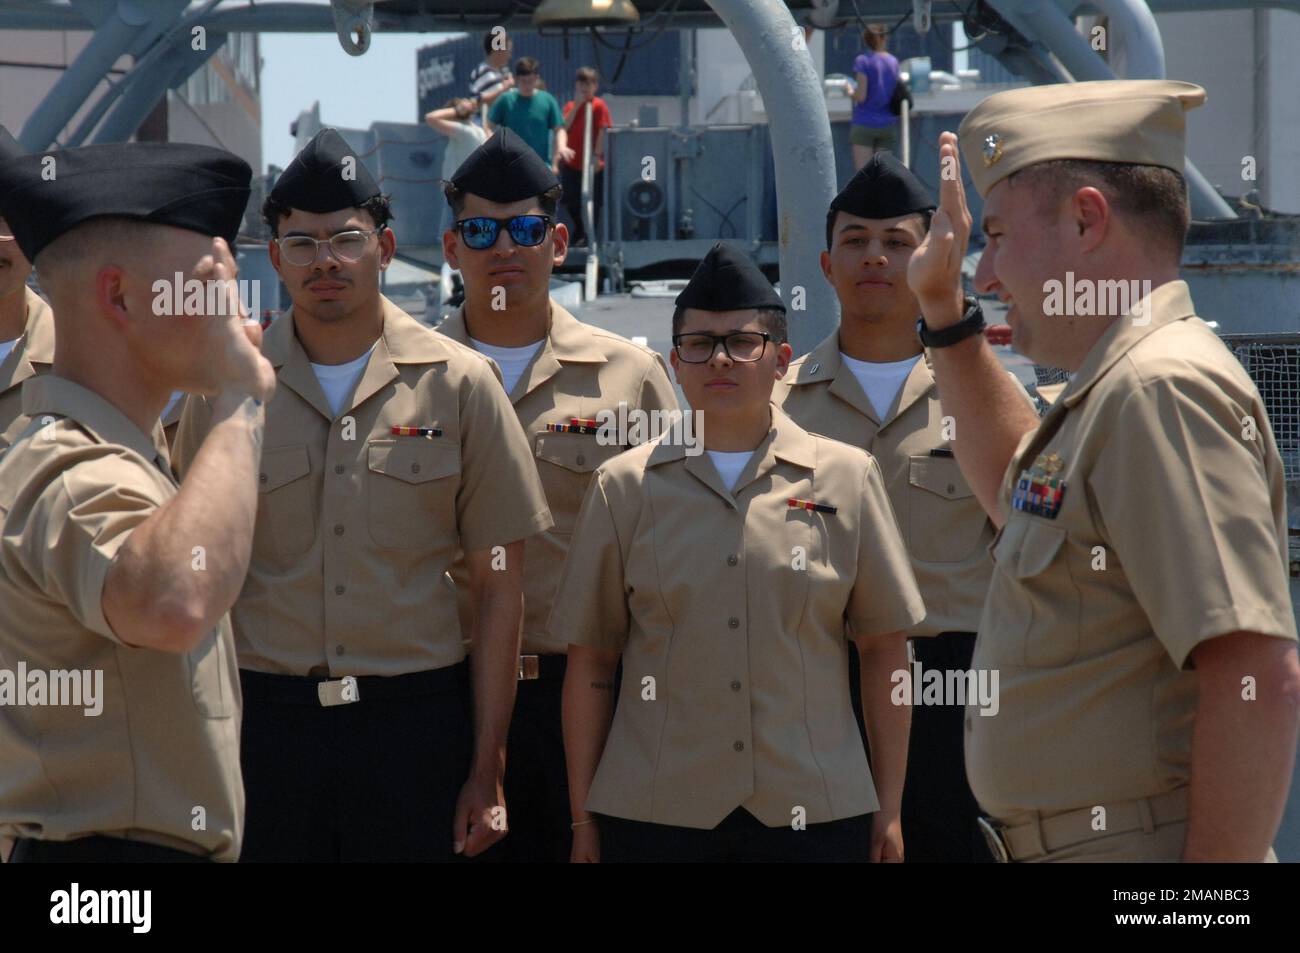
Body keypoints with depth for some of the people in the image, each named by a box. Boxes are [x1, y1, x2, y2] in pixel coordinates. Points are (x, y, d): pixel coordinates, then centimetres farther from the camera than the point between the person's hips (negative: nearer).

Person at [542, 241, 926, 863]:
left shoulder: (846, 476, 6)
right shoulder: (625, 487, 6)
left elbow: (885, 649, 7)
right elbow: (589, 662, 7)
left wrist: (888, 810, 5)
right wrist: (583, 818, 4)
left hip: (814, 813, 0)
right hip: (654, 815, 0)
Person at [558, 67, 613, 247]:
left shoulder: (599, 105, -5)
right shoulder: (570, 106, 9)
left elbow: (603, 131, -11)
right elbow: (564, 128, -5)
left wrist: (597, 155, -19)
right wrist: (576, 105, -10)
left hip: (592, 164, -5)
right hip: (571, 163, 5)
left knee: (591, 202, 1)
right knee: (570, 200, 9)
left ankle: (588, 235, 12)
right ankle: (579, 228, 33)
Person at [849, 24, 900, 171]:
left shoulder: (863, 61, -8)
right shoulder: (893, 61, 7)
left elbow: (861, 96, -13)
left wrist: (851, 92, 7)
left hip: (864, 123, -4)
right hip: (888, 124, 4)